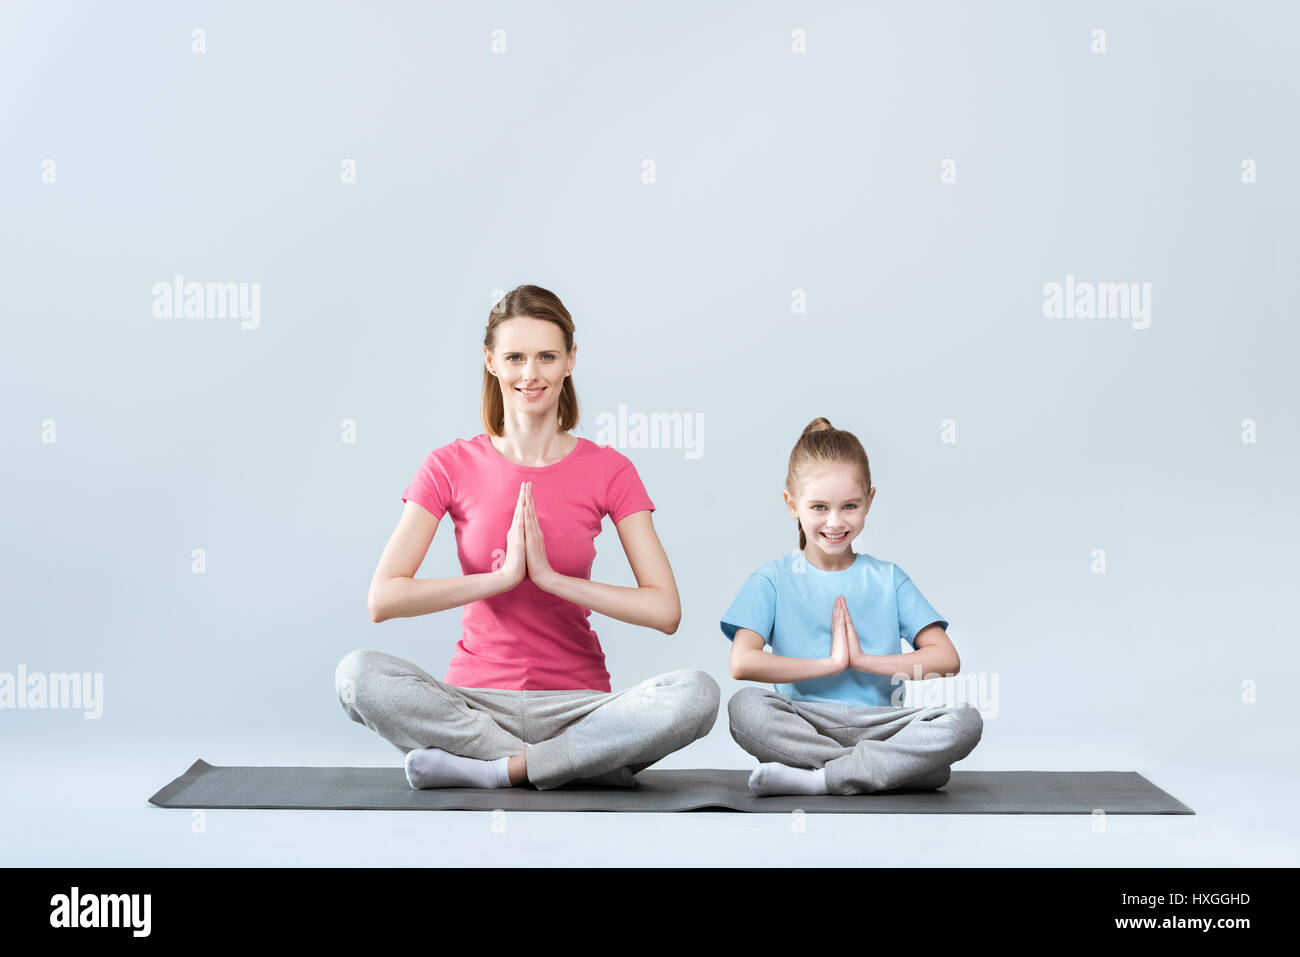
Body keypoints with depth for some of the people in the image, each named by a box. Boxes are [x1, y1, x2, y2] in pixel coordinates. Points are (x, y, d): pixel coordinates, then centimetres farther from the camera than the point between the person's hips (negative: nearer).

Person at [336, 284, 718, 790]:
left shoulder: (608, 470, 2)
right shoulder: (452, 466, 2)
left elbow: (665, 610, -9)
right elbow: (383, 598, -11)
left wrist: (550, 576, -17)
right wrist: (502, 576, -17)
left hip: (575, 704, 0)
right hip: (474, 703, 0)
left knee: (696, 693, -29)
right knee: (358, 673, -30)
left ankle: (486, 769, -21)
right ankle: (578, 761, -22)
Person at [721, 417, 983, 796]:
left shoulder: (888, 579, 13)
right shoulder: (774, 579, 7)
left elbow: (947, 659, 2)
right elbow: (742, 662, -10)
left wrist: (864, 660, -6)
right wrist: (831, 662, -8)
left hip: (877, 722, 2)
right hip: (804, 724, -2)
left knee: (965, 720, -26)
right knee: (745, 707, -34)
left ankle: (814, 780, -29)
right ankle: (903, 767, -28)